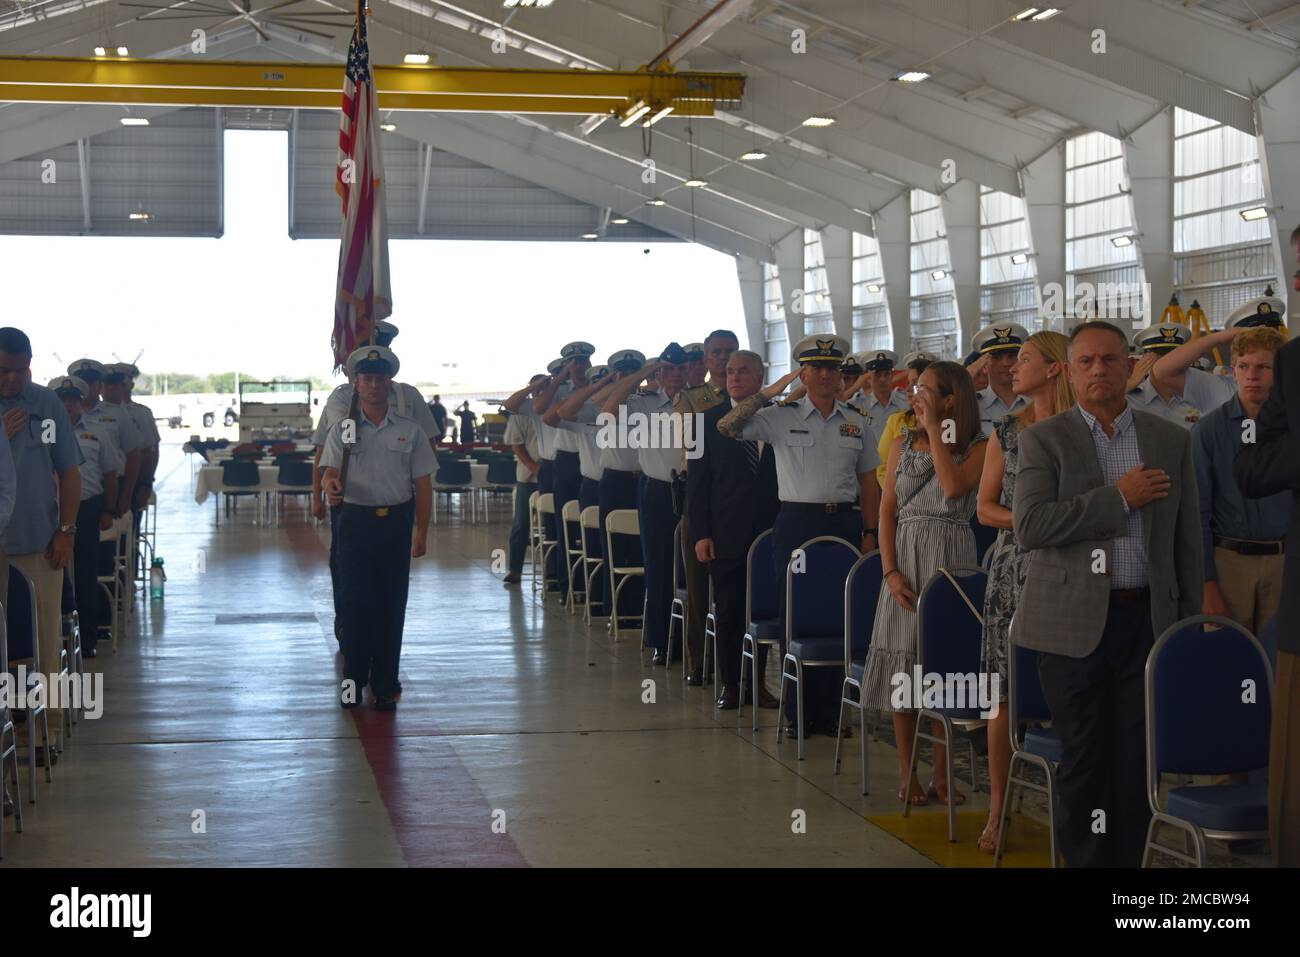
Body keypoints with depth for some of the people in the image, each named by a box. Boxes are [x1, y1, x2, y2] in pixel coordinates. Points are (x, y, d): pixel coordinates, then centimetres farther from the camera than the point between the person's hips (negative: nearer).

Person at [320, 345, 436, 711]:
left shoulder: (410, 431, 5)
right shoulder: (343, 429, 5)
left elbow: (422, 484, 6)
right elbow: (330, 471, -5)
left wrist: (422, 533, 1)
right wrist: (331, 485, -31)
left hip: (396, 521, 1)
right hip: (355, 520, 0)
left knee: (391, 605, 3)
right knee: (355, 603, 0)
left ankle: (385, 685, 11)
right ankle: (353, 680, 10)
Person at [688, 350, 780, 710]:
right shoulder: (709, 421, 2)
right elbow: (697, 482, 1)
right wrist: (701, 534, -6)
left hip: (769, 532, 1)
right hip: (726, 533, -1)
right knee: (728, 610, 4)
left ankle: (757, 682, 18)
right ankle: (729, 683, 15)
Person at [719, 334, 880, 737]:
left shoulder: (856, 422, 10)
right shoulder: (780, 417, 1)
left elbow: (867, 482, 12)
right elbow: (727, 427, -11)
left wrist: (869, 532, 5)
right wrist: (769, 393, -12)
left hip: (844, 521, 3)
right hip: (797, 521, -2)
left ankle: (829, 711, 15)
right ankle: (798, 712, 11)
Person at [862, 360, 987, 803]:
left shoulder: (976, 447, -1)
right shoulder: (902, 443, 9)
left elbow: (953, 487, -21)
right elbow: (887, 510, 4)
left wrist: (934, 428, -13)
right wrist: (891, 572, -7)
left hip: (952, 560, -2)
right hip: (906, 558, 3)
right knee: (903, 664, 2)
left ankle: (941, 775, 11)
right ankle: (906, 774, 10)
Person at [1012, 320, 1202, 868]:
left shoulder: (1171, 441, 10)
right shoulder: (1044, 439, 1)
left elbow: (1187, 539, 11)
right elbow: (1029, 525, -14)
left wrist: (1189, 619, 7)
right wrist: (1118, 497, -14)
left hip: (1146, 620, 2)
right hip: (1073, 623, -2)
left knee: (1136, 761, 4)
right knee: (1083, 762, 4)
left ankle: (1127, 860, 15)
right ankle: (1084, 861, 16)